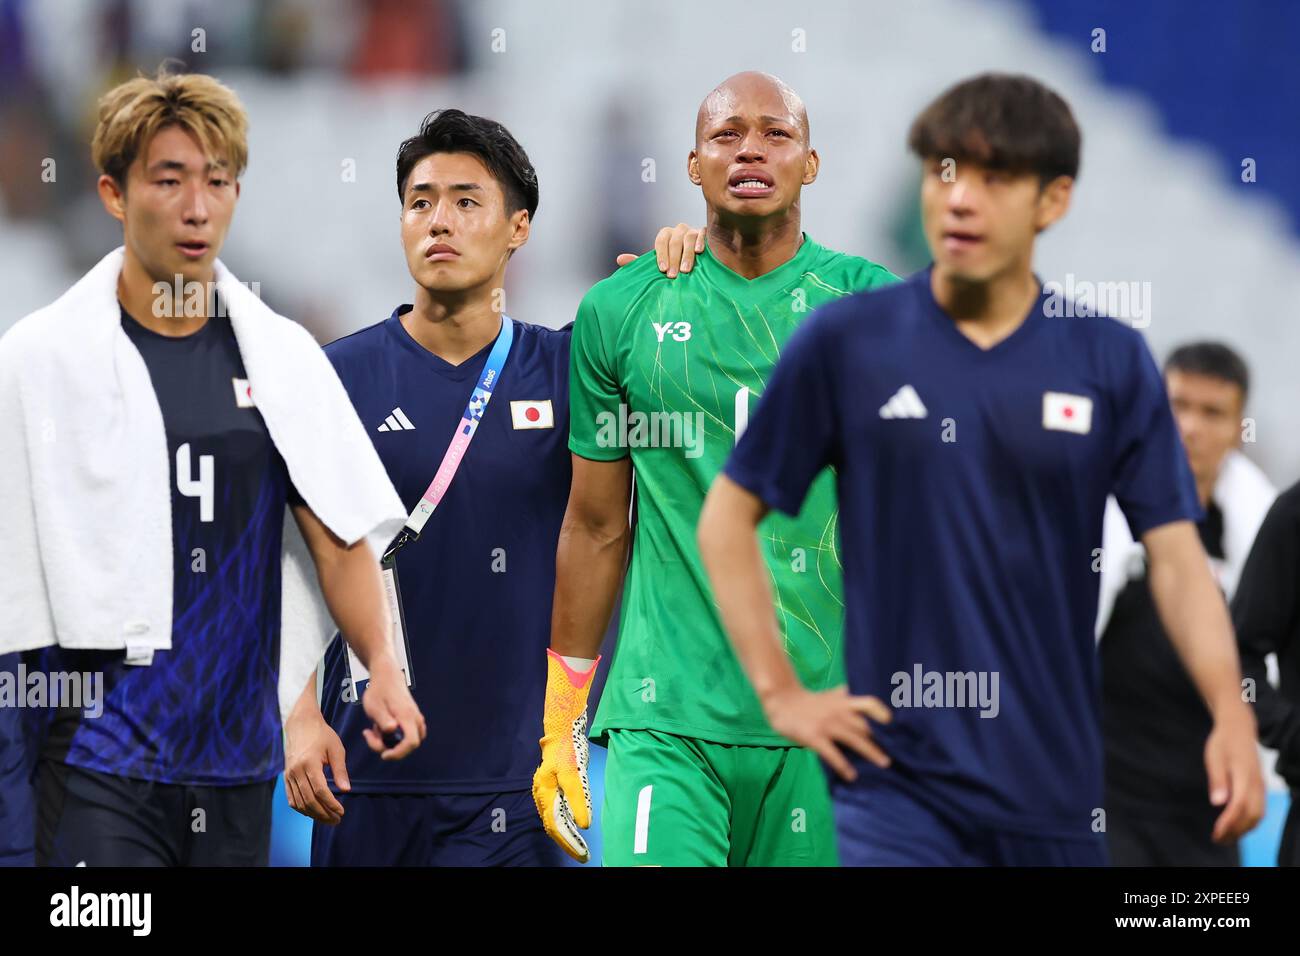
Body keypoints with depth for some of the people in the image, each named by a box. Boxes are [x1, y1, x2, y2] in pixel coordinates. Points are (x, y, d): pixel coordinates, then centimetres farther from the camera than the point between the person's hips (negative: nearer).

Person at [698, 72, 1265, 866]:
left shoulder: (1113, 362, 4)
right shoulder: (845, 343, 0)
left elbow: (1176, 555, 0)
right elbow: (729, 517, 6)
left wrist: (1233, 717, -14)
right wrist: (780, 692, -1)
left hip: (1057, 790, 2)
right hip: (900, 779, -2)